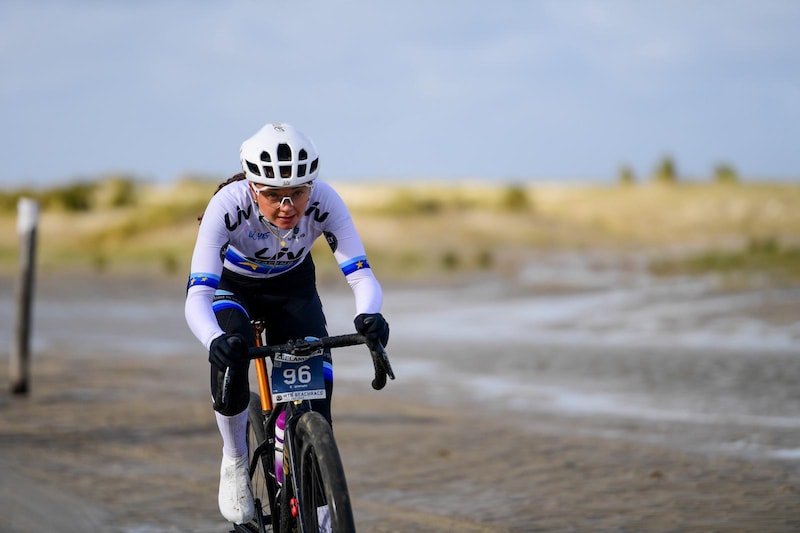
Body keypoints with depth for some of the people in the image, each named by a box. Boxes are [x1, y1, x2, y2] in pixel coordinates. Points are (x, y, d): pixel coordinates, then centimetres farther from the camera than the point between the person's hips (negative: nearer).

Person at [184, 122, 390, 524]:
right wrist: (215, 341, -66)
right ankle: (235, 462, -5)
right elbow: (197, 297, -44)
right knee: (229, 358, -32)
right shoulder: (228, 205, -38)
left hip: (293, 288, 2)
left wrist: (368, 315, -58)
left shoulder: (323, 202, -32)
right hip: (232, 286, -2)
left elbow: (361, 275, -35)